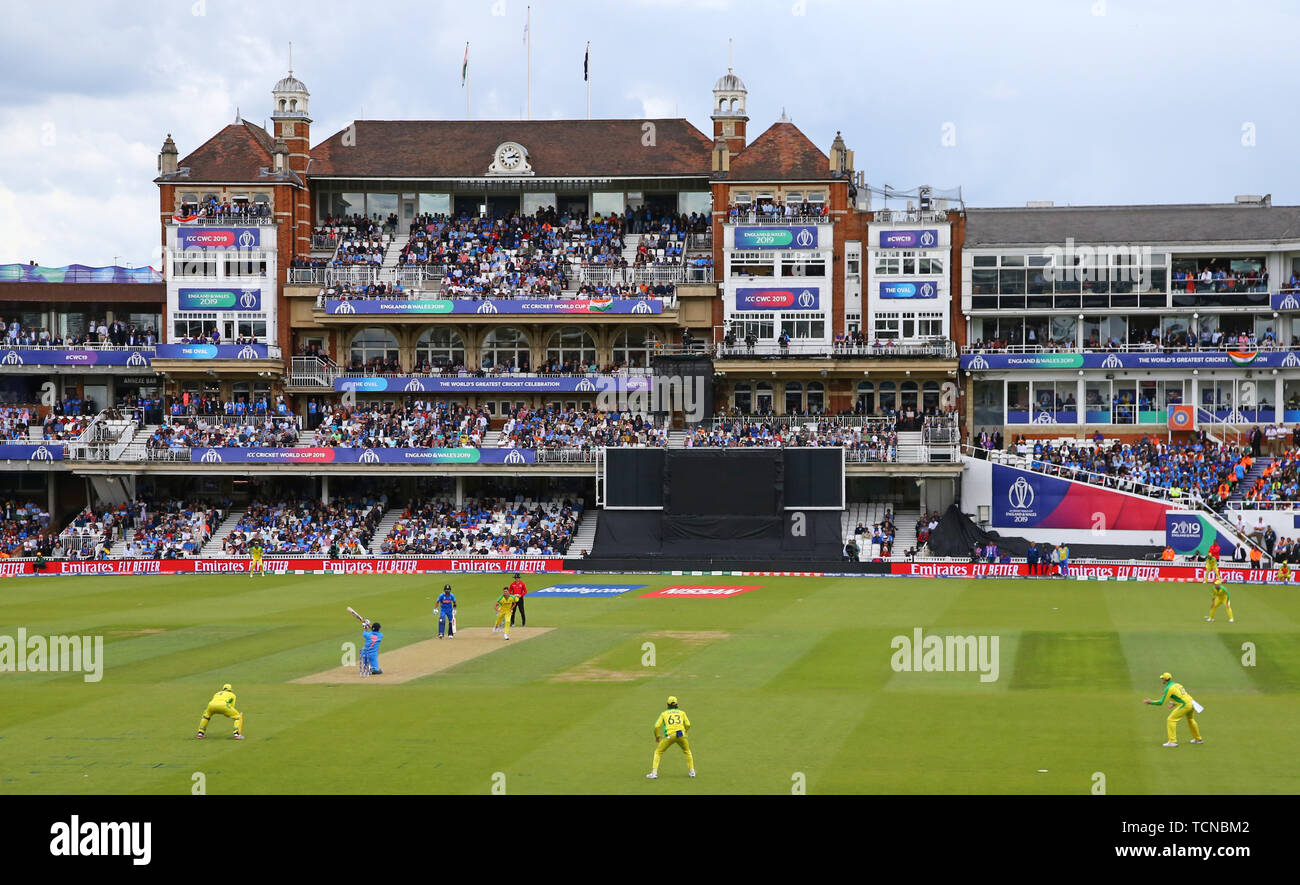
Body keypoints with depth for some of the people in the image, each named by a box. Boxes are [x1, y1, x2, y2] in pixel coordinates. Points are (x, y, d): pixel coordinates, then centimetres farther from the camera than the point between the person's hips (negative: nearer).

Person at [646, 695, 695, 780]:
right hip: (681, 734, 1)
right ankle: (692, 772, 21)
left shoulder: (664, 713, 19)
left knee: (658, 752, 11)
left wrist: (657, 737, 25)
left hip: (669, 735, -1)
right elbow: (688, 724, 10)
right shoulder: (682, 712, 22)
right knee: (687, 751, 26)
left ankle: (654, 773, -2)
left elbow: (657, 726, 10)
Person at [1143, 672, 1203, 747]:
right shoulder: (1177, 685, 20)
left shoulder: (1168, 688, -6)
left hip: (1185, 705, -9)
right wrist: (1174, 703, 23)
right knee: (1190, 720, 31)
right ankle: (1198, 739, 45)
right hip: (1191, 703, 9)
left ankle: (1172, 741, -14)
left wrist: (1150, 702, 3)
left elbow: (1161, 702, -8)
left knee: (1171, 720, -5)